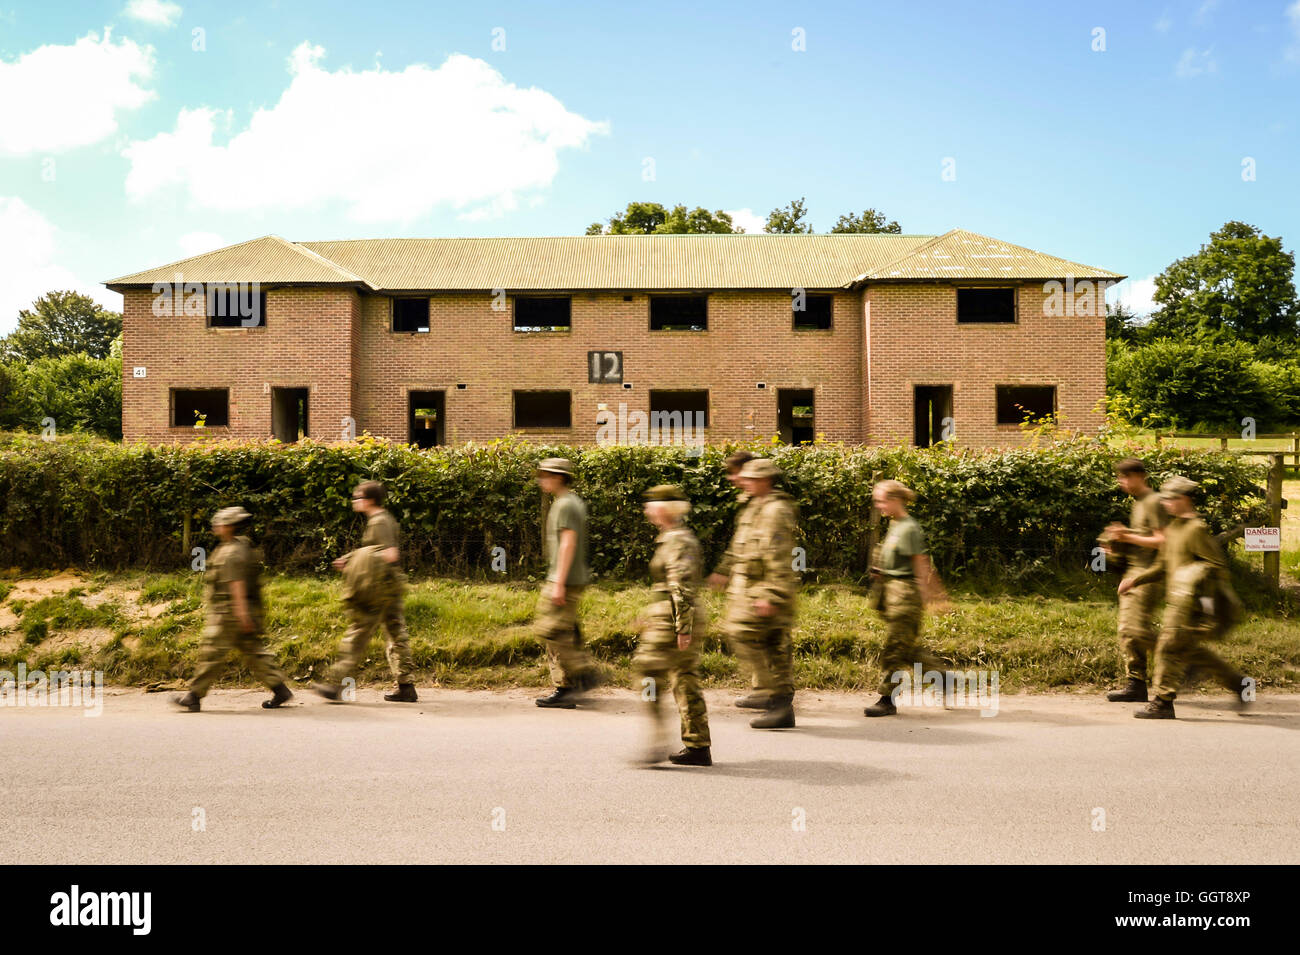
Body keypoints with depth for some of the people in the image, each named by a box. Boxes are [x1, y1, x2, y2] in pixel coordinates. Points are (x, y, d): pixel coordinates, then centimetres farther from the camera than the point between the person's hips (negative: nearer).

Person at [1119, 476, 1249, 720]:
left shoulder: (1196, 529, -13)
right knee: (1191, 648, 16)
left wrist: (1194, 575, -24)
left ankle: (1163, 702, -3)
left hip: (1190, 602, -10)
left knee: (1170, 645, -8)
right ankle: (1237, 682, 29)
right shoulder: (1173, 528, 16)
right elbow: (1162, 565, 22)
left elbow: (1217, 564, -15)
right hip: (1178, 600, 10)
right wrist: (1135, 580, 15)